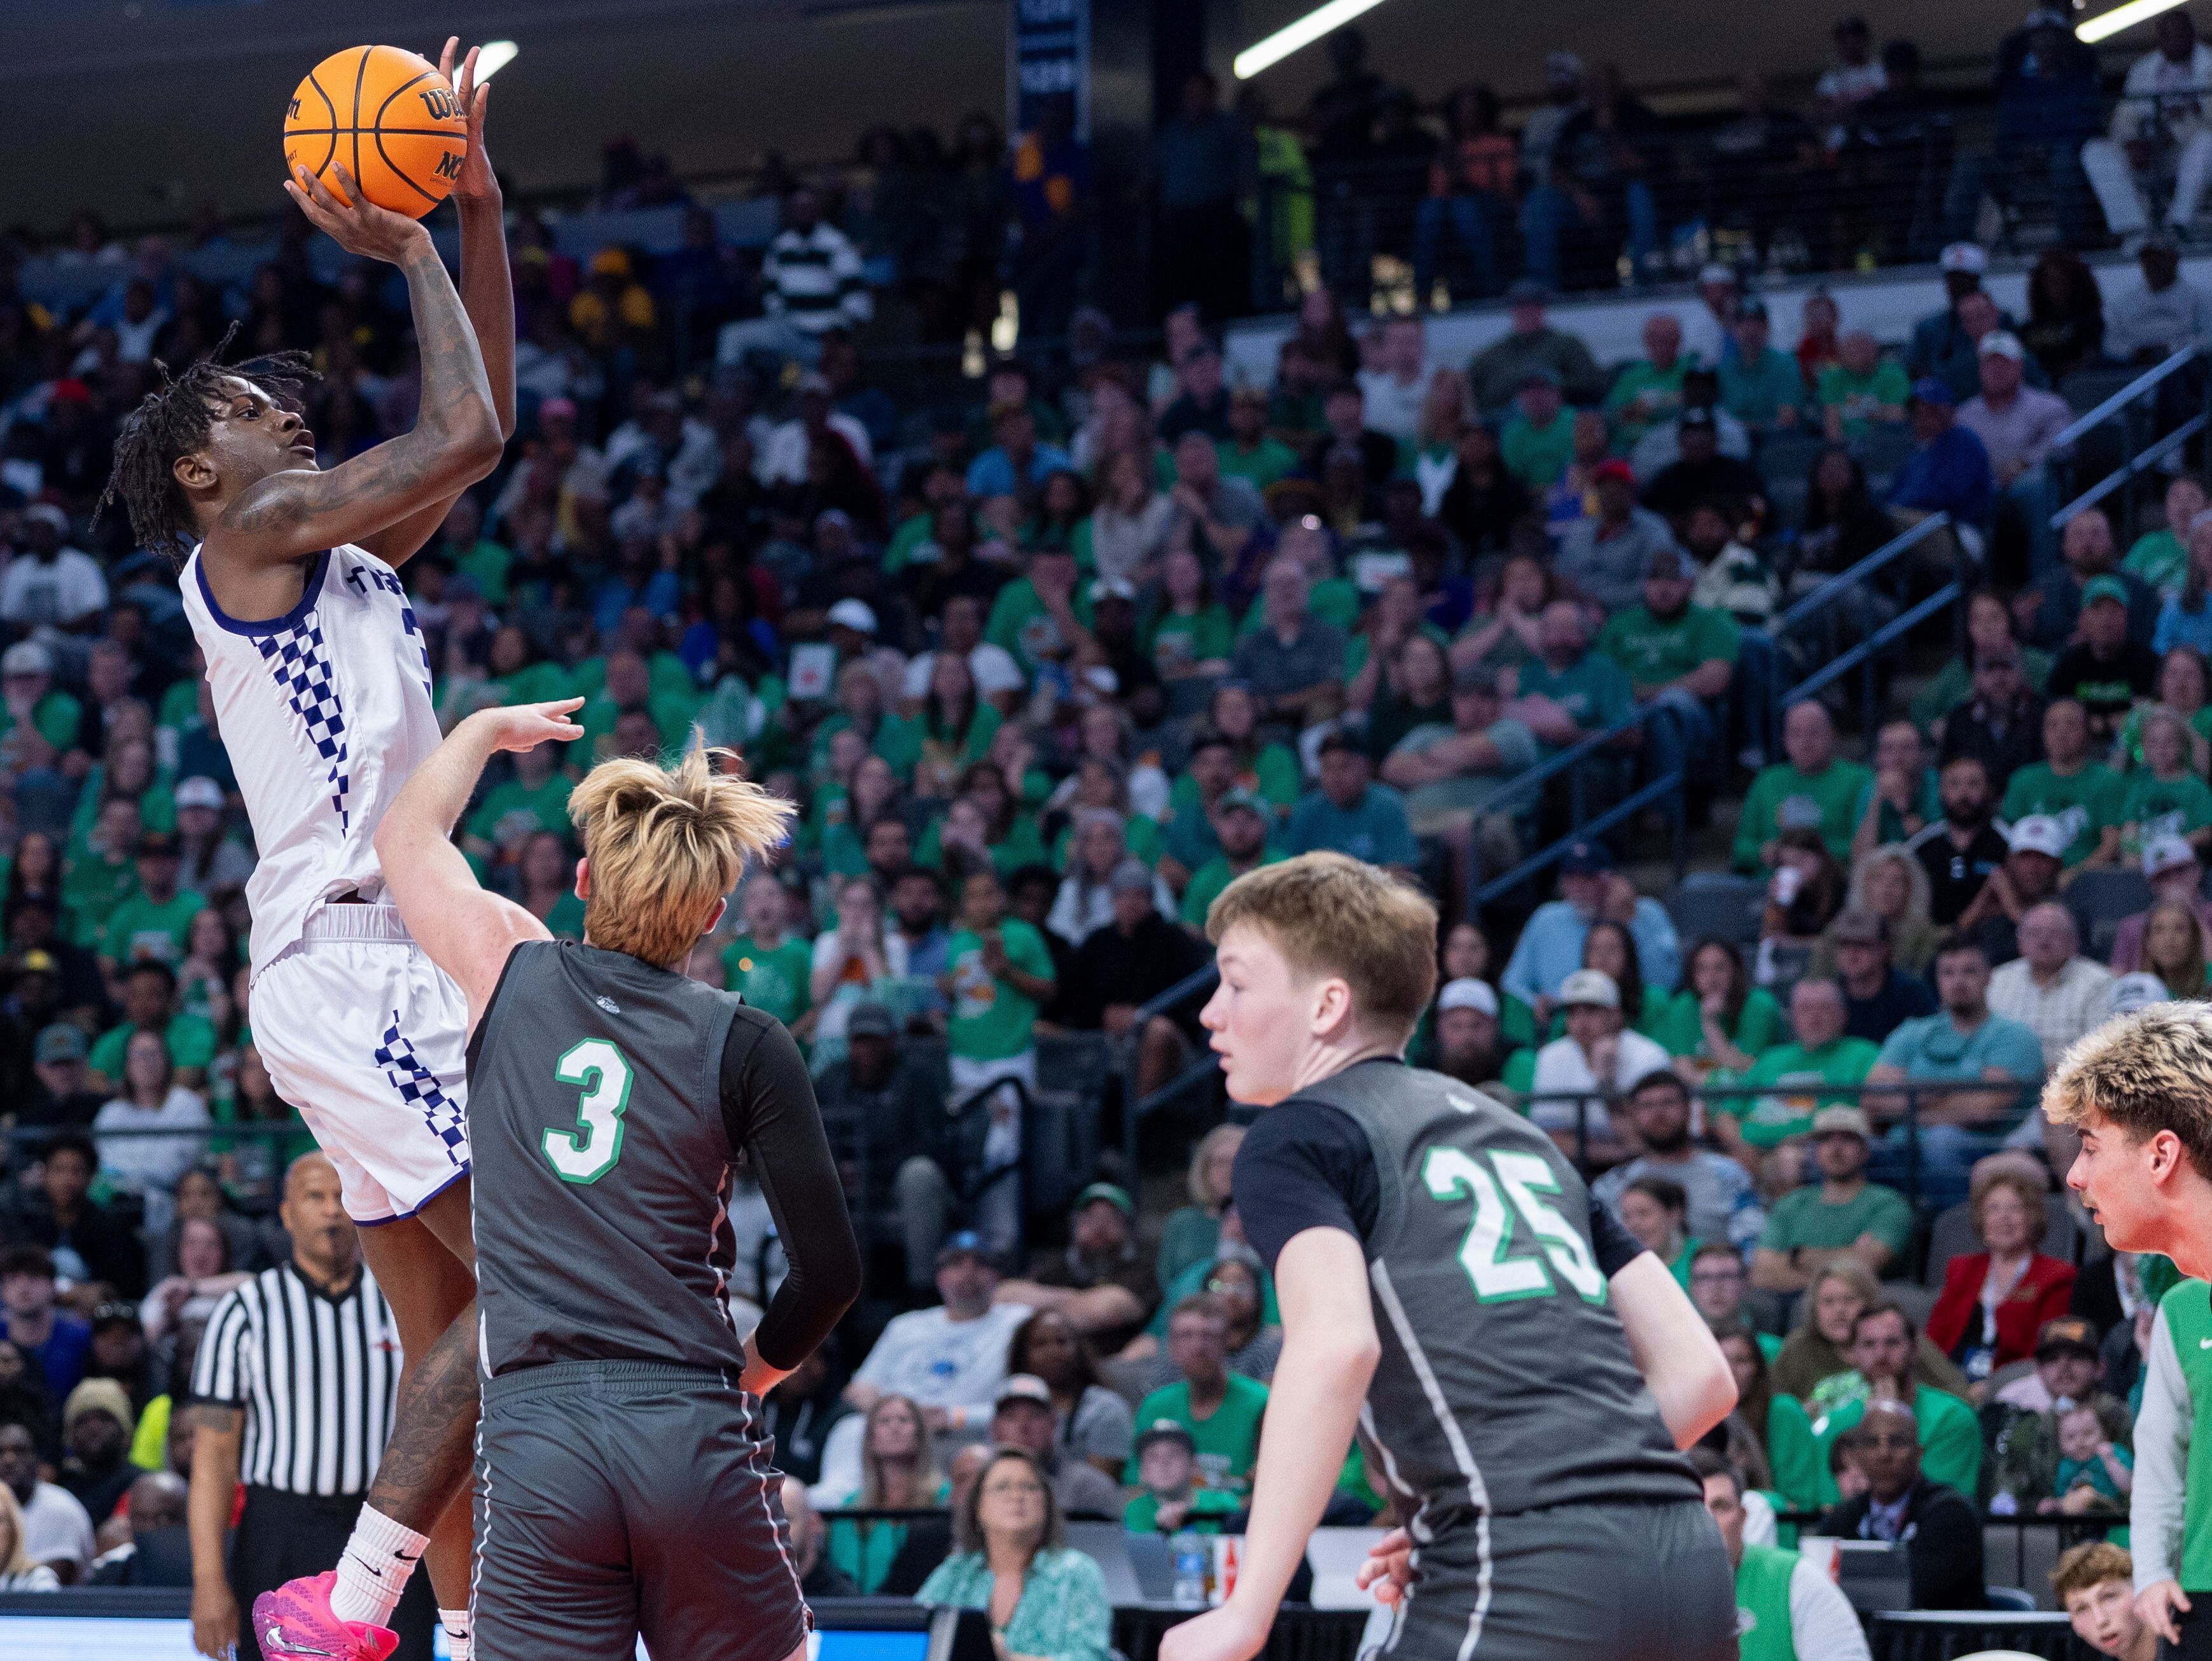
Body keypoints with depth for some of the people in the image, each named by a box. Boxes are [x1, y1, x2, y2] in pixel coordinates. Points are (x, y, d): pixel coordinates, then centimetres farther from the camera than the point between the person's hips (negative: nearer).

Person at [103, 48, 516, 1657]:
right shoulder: (246, 538, -5)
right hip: (347, 969, -10)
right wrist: (407, 254, -2)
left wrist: (479, 208, 16)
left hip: (393, 970, 10)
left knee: (451, 1339, 8)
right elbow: (464, 435, -14)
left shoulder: (347, 557, 21)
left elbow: (489, 418, 23)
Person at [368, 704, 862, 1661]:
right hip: (691, 1439, -1)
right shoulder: (744, 1045, 1)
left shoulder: (509, 973, 6)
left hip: (534, 1443, 1)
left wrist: (487, 728, 44)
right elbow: (830, 1268, 0)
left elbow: (407, 836, 27)